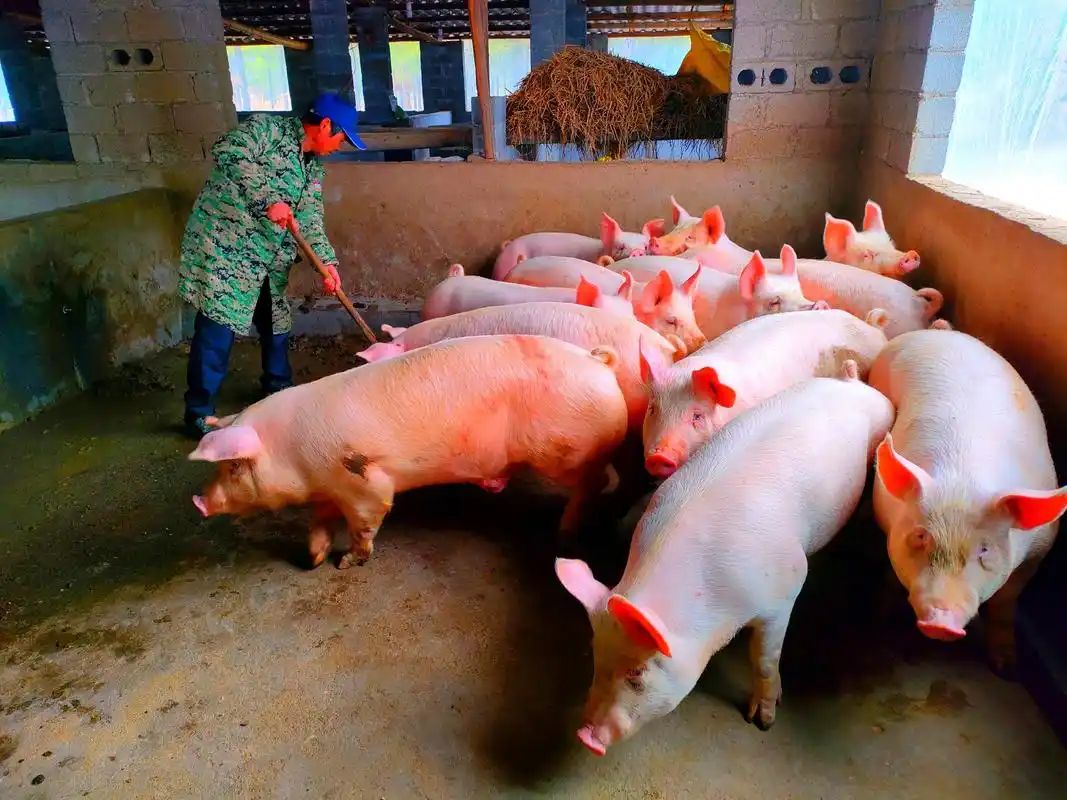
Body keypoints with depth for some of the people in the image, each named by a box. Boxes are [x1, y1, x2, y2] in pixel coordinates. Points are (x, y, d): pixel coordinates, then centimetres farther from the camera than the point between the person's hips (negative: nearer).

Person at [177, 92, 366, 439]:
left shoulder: (313, 167, 14)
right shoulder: (266, 129, -8)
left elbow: (310, 219, 11)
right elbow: (228, 153, -24)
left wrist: (326, 262, -2)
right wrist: (269, 199, -29)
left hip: (269, 260, 8)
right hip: (225, 247, -8)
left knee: (276, 322, 16)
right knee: (218, 327, -8)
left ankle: (278, 390, 37)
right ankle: (199, 413, 1)